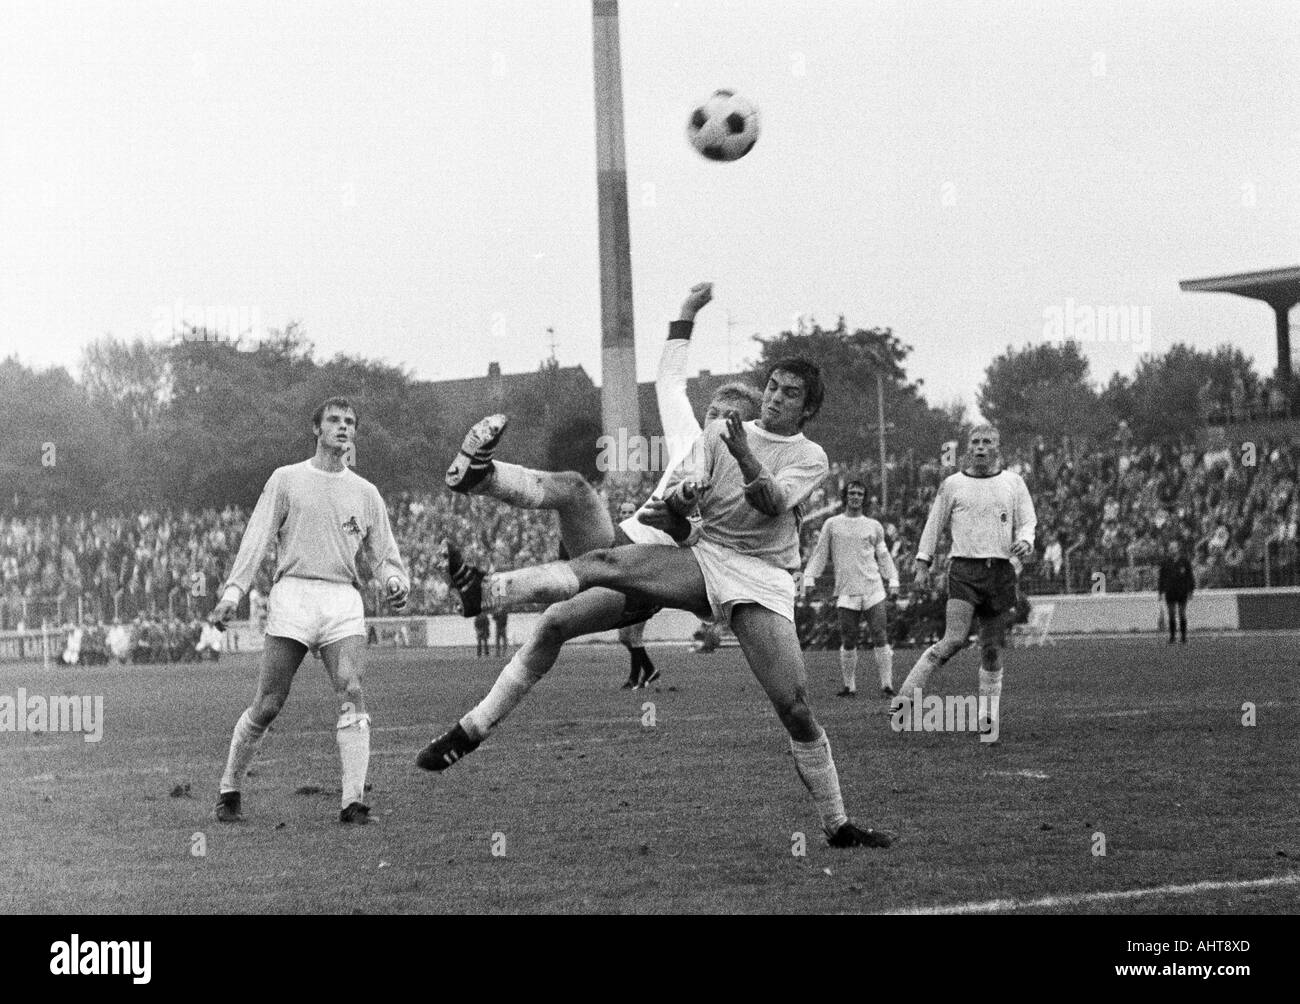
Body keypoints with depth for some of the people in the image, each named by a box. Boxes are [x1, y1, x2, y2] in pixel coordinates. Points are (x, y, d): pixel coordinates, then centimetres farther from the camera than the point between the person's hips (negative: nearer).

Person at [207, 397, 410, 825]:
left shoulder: (365, 492, 18)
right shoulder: (286, 480, 10)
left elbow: (383, 554, 18)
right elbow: (257, 538, 3)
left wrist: (396, 581, -5)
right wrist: (232, 592, -9)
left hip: (343, 601, 2)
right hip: (292, 594, -2)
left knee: (352, 694, -18)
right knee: (266, 706, -4)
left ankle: (354, 801, -21)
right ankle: (229, 792, 14)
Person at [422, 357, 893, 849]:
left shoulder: (810, 457, 7)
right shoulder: (719, 433, 16)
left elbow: (773, 503, -13)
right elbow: (687, 488, 4)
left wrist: (745, 457, -32)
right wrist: (676, 502, -21)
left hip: (762, 578, -2)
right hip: (703, 554, 2)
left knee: (795, 709, -13)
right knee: (606, 563, -23)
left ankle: (838, 825, 2)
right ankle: (480, 591, -43)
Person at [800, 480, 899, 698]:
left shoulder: (873, 526, 14)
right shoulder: (832, 525, 10)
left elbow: (883, 556, 20)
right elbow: (819, 555, 13)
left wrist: (893, 581, 11)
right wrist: (808, 578, 5)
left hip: (874, 590, 1)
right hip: (847, 592, -1)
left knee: (880, 638, -7)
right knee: (848, 641, -3)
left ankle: (887, 685, -7)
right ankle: (849, 686, 8)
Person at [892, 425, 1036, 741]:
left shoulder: (1013, 483, 11)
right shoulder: (952, 485, 7)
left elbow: (1027, 522, 12)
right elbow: (934, 525, 13)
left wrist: (1024, 541, -10)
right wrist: (923, 564, 8)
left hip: (1001, 570, 2)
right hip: (964, 570, -2)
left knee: (992, 650, 4)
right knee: (954, 640, -20)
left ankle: (987, 717, 13)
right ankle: (907, 694, -14)